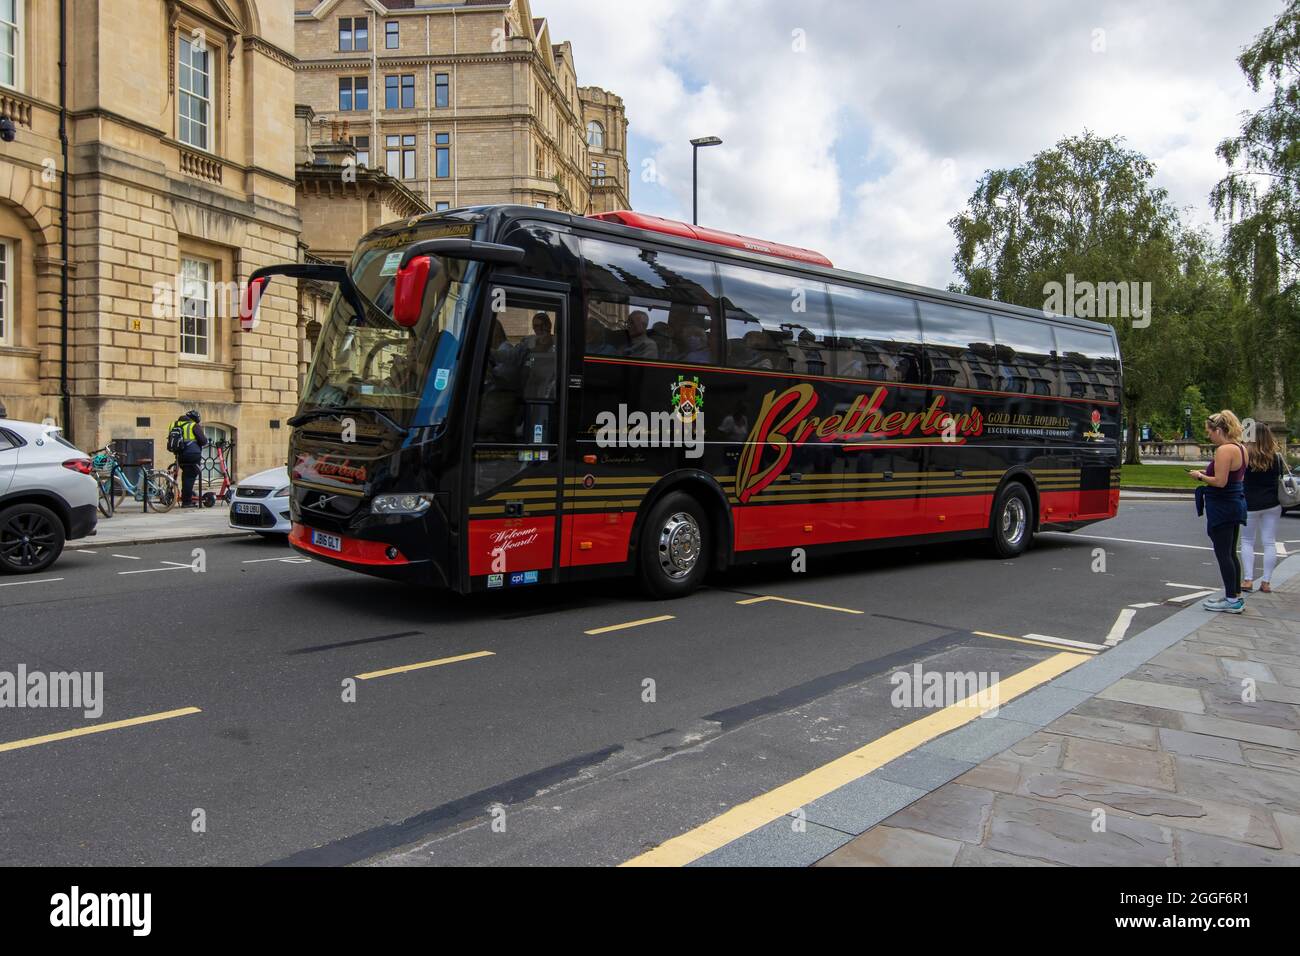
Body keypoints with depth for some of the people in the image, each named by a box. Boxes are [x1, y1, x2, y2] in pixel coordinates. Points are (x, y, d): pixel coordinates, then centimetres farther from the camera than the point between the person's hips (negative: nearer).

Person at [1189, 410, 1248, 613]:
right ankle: (1236, 596, 23)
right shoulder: (1241, 448, 11)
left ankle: (1232, 600, 3)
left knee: (1223, 553, -2)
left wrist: (1201, 477, -7)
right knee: (1231, 553, 16)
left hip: (1222, 506, -10)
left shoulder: (1224, 450, -19)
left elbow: (1220, 482, -23)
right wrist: (1208, 473, 13)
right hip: (1236, 503, 10)